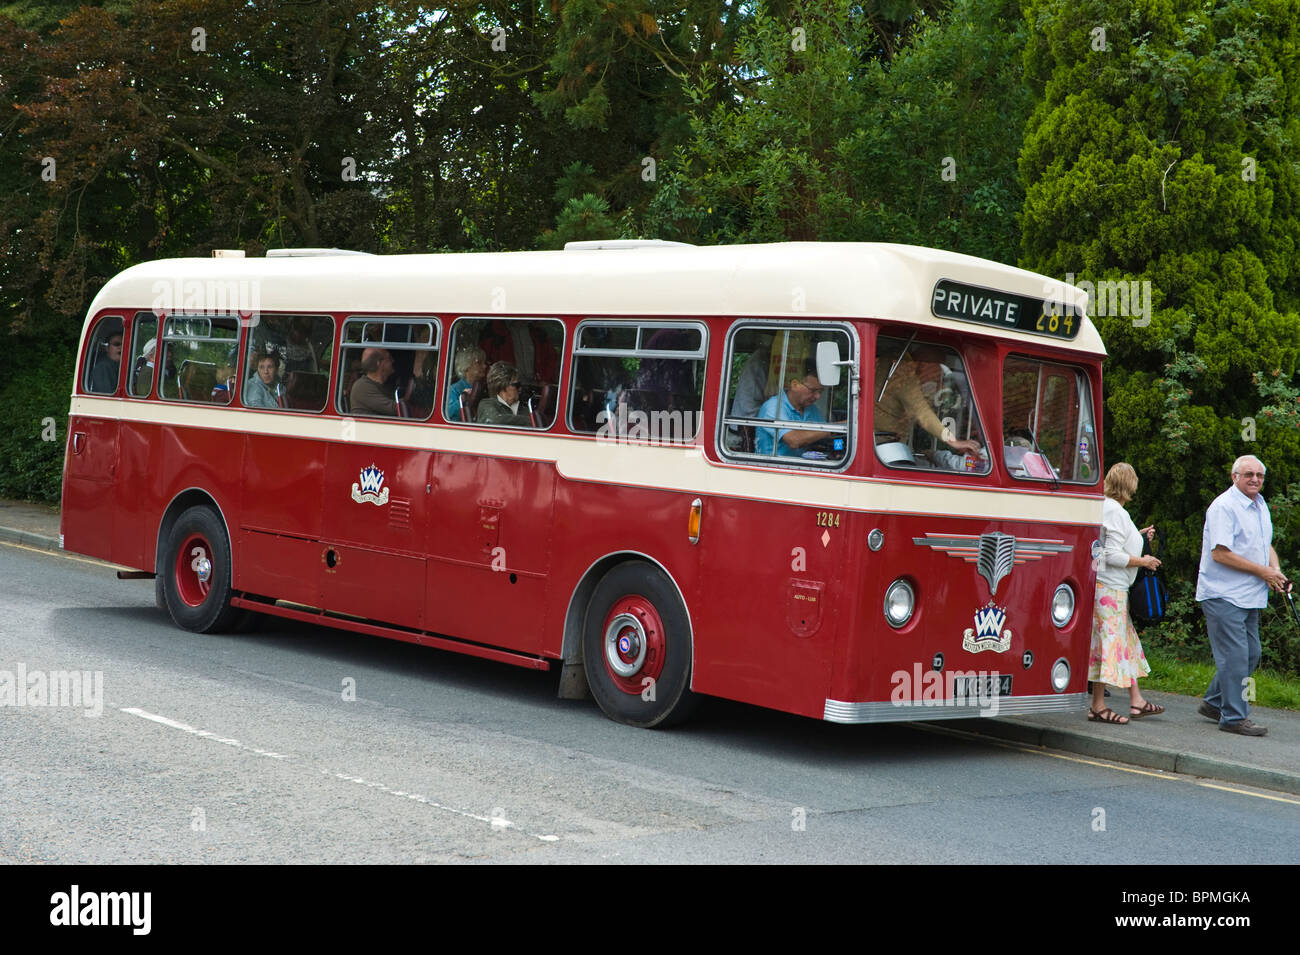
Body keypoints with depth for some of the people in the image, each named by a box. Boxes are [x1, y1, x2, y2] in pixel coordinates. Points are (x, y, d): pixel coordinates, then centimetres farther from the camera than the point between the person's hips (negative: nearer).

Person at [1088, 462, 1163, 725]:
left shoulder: (1105, 507, 12)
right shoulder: (1117, 513, -17)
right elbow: (1112, 555, -21)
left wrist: (1138, 536, 23)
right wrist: (1142, 562, -9)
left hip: (1114, 587, 10)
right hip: (1110, 587, -10)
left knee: (1127, 641, 14)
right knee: (1110, 641, -6)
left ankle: (1136, 701, 20)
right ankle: (1098, 706, -1)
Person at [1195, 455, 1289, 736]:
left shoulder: (1260, 505, 15)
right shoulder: (1223, 507, -14)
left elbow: (1265, 545, 27)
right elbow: (1220, 554, -20)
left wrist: (1276, 570, 6)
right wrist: (1262, 571, -16)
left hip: (1250, 596, 9)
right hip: (1223, 595, -9)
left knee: (1251, 654, 13)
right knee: (1235, 657, -7)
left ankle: (1214, 703, 26)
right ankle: (1234, 717, 1)